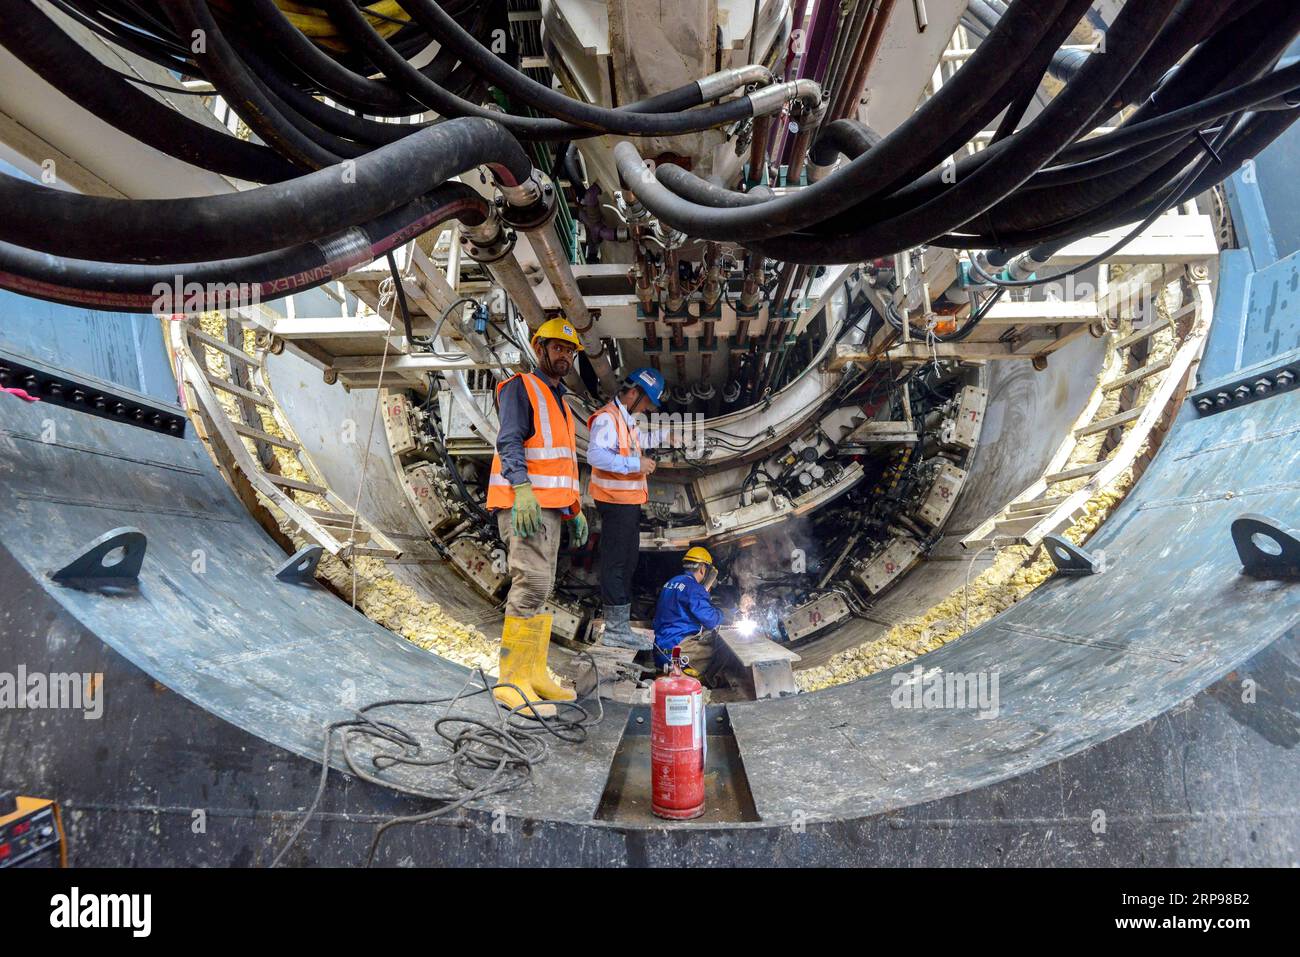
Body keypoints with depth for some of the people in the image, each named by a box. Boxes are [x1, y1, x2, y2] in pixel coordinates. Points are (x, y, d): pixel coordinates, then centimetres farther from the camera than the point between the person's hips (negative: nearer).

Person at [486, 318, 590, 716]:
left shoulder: (559, 400, 26)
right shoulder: (521, 388, -1)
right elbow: (509, 442, -16)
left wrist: (576, 510, 23)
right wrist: (523, 490, -29)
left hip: (550, 507, 9)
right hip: (524, 504, -9)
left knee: (538, 588, 8)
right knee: (532, 584, -16)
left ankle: (534, 674, 14)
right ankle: (512, 681, -11)